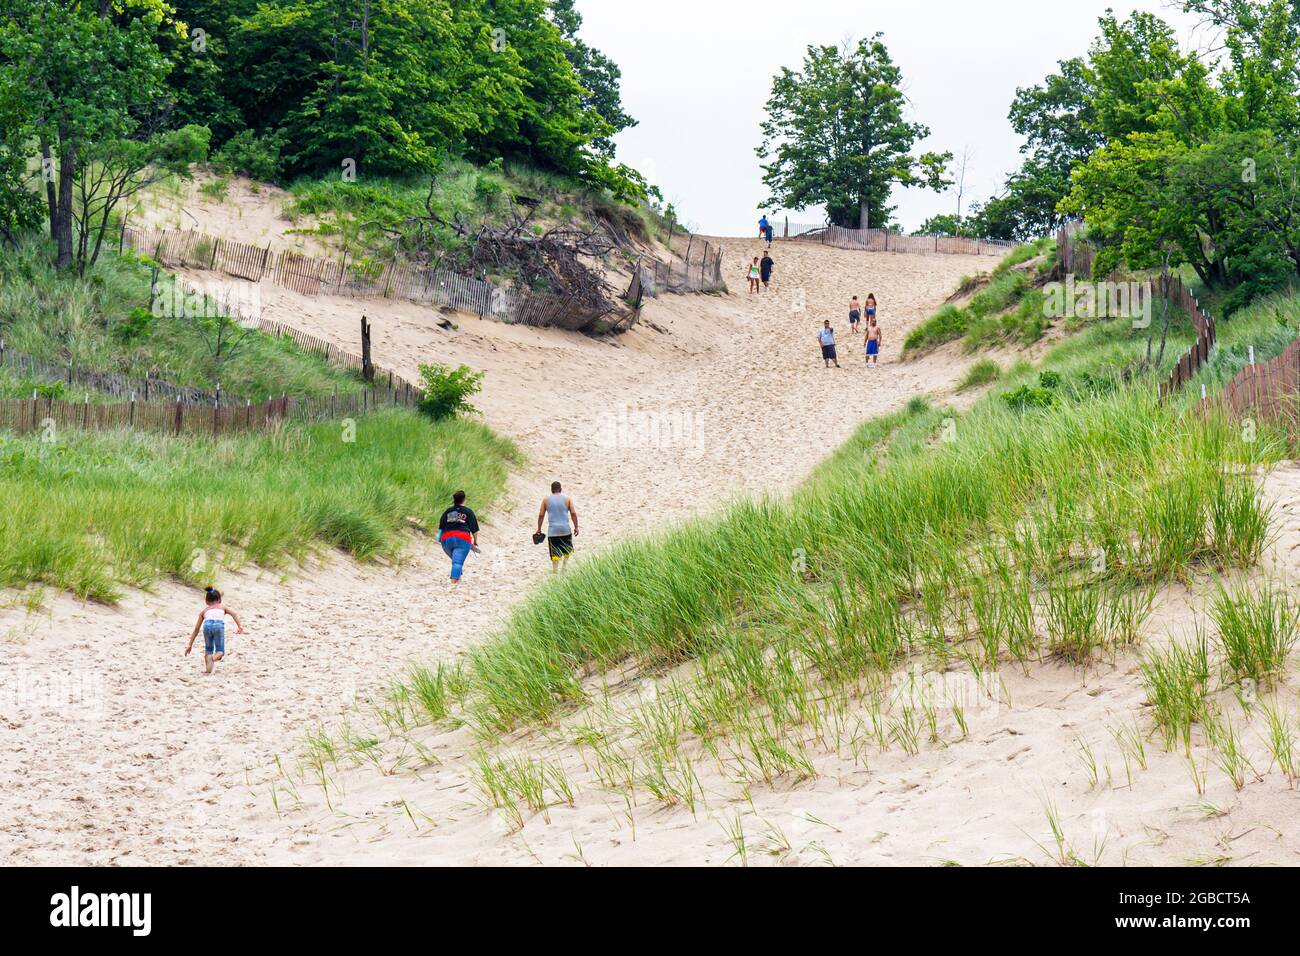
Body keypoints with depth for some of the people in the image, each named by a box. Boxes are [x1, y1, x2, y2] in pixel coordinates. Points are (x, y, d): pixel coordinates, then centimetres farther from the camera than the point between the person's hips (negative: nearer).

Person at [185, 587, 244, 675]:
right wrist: (239, 626, 5)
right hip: (218, 625, -2)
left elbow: (196, 629, 36)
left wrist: (190, 645, 39)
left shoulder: (204, 611, 36)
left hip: (207, 625, 2)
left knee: (208, 650, 24)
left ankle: (207, 669, 4)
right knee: (220, 652, 6)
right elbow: (234, 614, 16)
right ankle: (213, 658, -29)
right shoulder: (222, 607, 36)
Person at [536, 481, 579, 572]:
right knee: (567, 549, 22)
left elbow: (541, 515, 4)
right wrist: (576, 527, 5)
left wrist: (539, 528, 12)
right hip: (566, 529, 0)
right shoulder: (567, 498, 3)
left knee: (555, 552, 3)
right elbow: (573, 513, -2)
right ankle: (565, 566, 16)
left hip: (553, 530, 0)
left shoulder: (546, 499, 4)